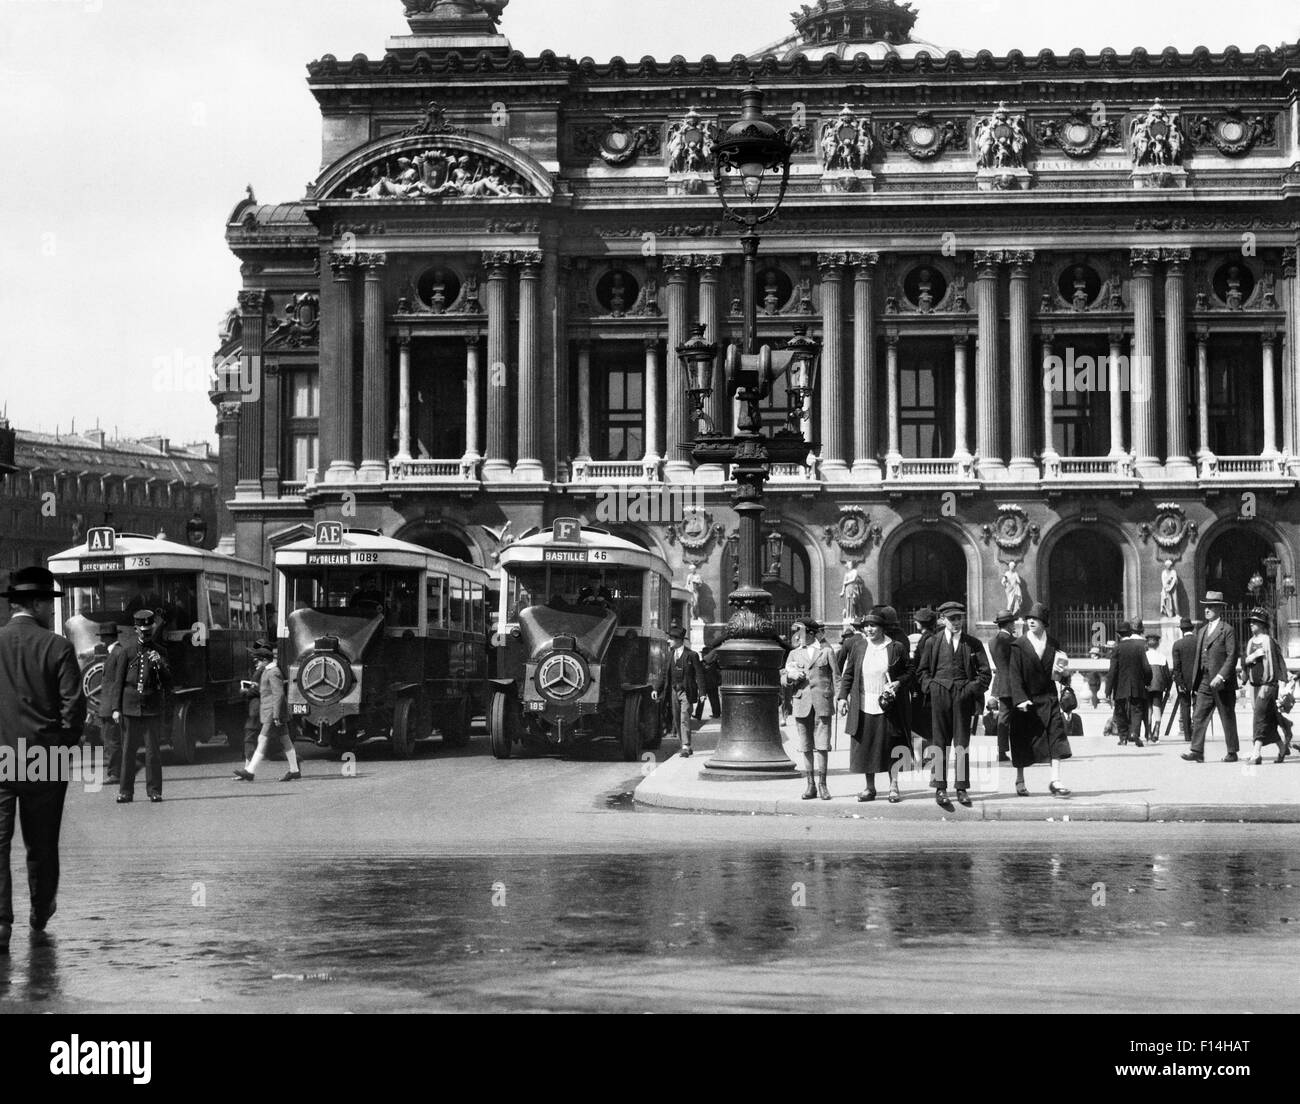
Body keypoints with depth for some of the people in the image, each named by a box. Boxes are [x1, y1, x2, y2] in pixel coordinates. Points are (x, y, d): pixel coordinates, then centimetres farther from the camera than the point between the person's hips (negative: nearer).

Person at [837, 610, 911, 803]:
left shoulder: (897, 648, 0)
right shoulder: (859, 647, 7)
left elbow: (909, 671, 7)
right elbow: (848, 674, 11)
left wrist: (898, 683, -10)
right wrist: (842, 697, 3)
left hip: (887, 706, -2)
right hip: (863, 706, 3)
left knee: (890, 747, -1)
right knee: (865, 747, 4)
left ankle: (893, 787, 6)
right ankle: (869, 787, 12)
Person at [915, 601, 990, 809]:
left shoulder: (973, 644, 7)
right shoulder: (933, 643, 9)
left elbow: (985, 673, 9)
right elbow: (923, 670, 15)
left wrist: (973, 687, -5)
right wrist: (931, 685, -1)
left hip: (963, 695, 0)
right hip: (939, 694, 0)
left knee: (962, 742, 0)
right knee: (939, 743, -1)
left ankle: (962, 788, 4)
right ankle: (940, 789, 0)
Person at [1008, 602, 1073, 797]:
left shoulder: (1053, 644, 5)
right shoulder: (1019, 646, -6)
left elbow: (1055, 674, 15)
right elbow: (1015, 675, -10)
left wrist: (1059, 671, -9)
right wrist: (1020, 699, -20)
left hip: (1048, 698, 2)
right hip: (1026, 700, -2)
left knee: (1056, 736, -9)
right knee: (1022, 742, 6)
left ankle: (1055, 781, -8)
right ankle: (1020, 780, 23)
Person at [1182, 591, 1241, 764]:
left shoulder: (1228, 630, -5)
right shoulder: (1201, 631, 17)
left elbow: (1232, 657, -12)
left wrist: (1220, 676, -21)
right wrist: (1194, 682, 12)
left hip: (1222, 683, -6)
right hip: (1204, 682, 6)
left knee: (1227, 718, 3)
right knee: (1199, 716, -5)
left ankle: (1232, 752, 12)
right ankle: (1197, 751, -11)